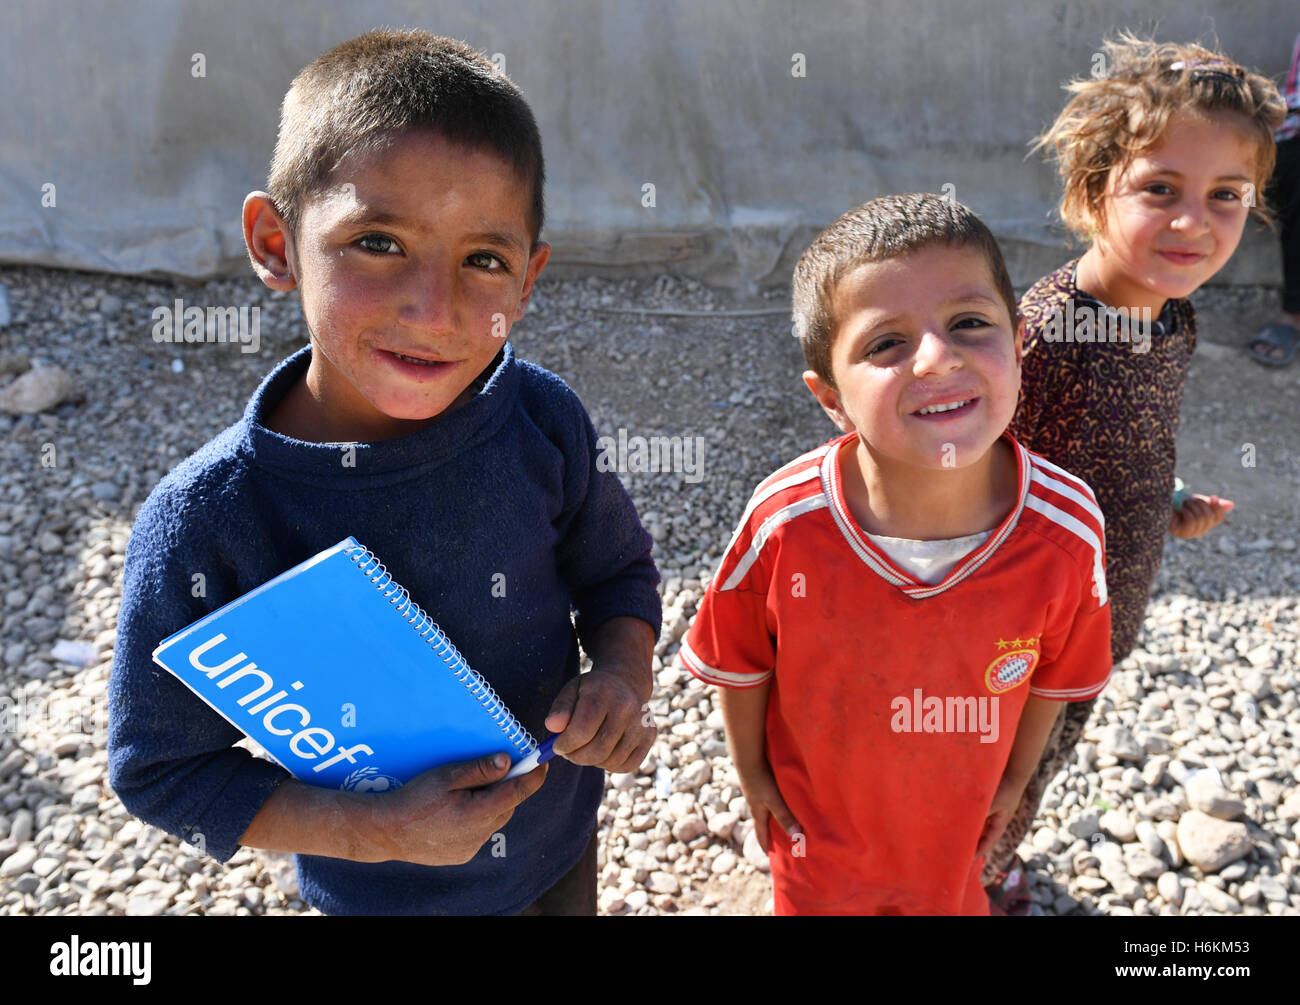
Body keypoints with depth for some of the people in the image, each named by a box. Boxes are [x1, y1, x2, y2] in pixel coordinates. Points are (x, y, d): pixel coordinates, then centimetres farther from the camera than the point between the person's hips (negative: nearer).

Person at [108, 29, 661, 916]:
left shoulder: (544, 421, -19)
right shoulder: (204, 525, -26)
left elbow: (616, 568, -1)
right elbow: (160, 767, -15)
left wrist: (623, 676, -20)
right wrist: (376, 831, -24)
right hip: (381, 895, -2)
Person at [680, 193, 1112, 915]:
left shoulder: (1068, 525, -27)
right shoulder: (785, 523, -31)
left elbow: (1055, 670, -7)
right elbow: (738, 660, -12)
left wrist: (1016, 775, 6)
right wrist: (750, 771, 1)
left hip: (957, 825, 2)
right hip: (815, 821, -1)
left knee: (951, 901, 29)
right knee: (814, 900, 26)